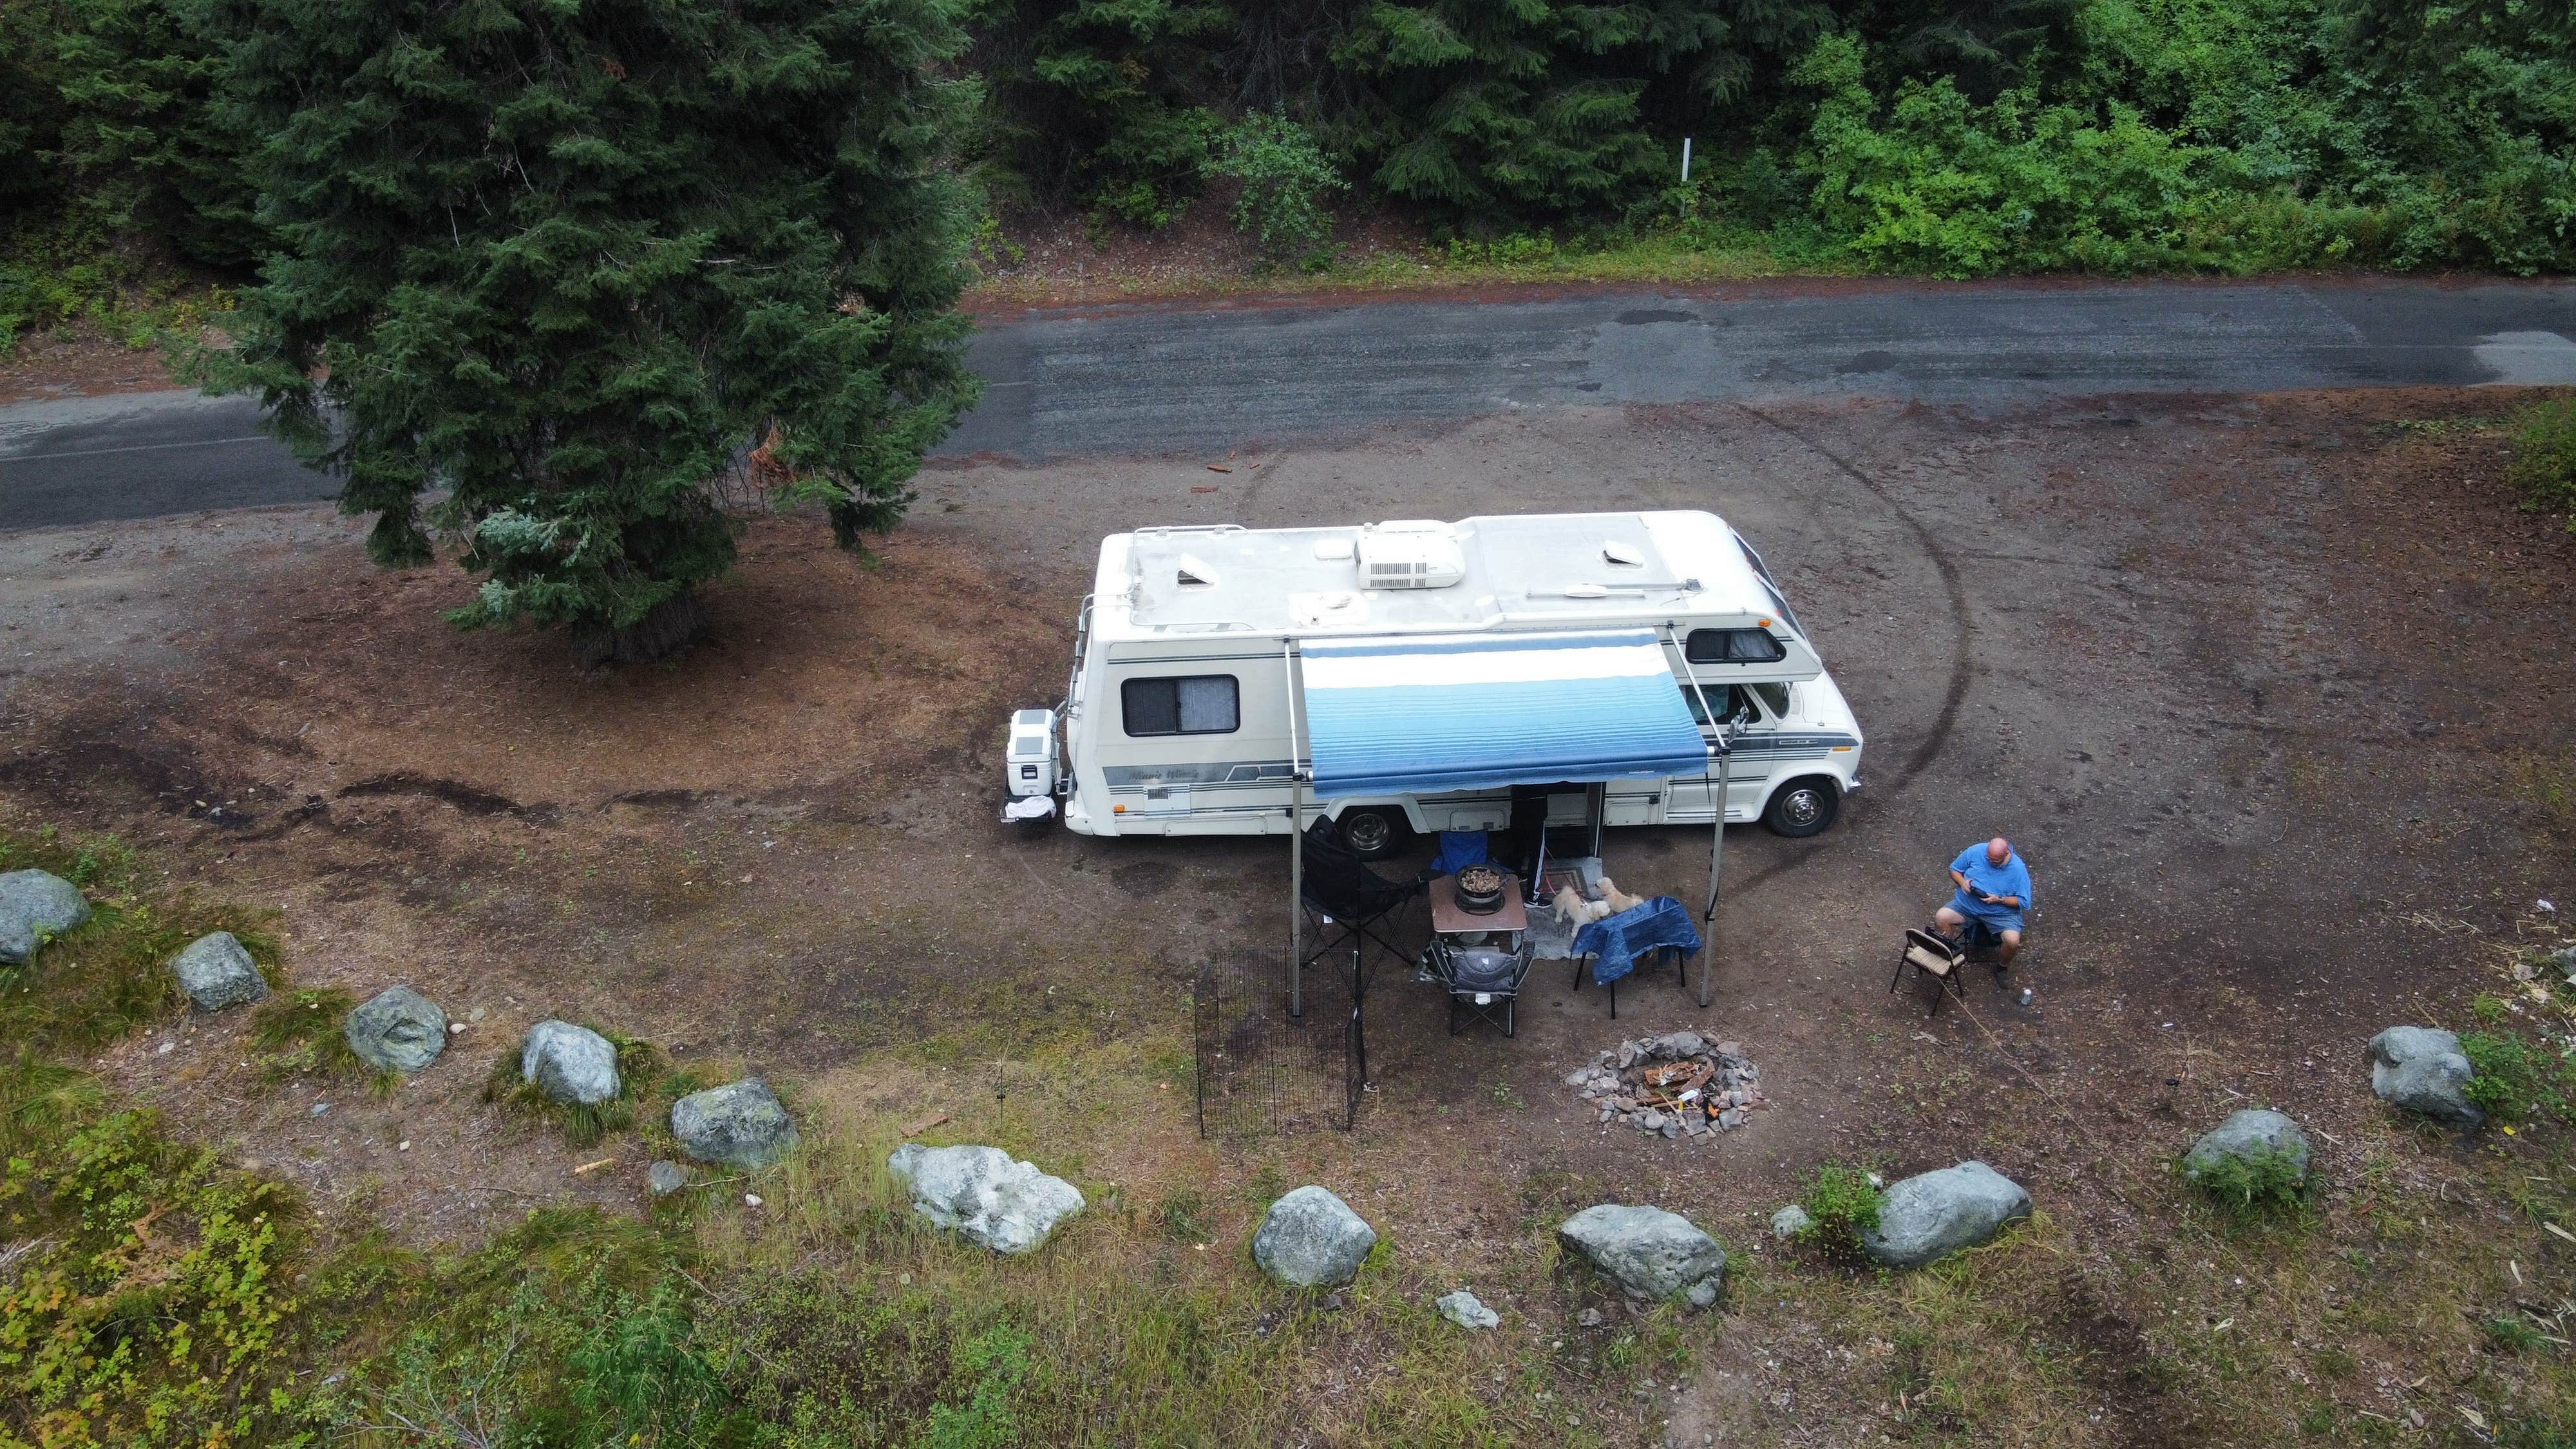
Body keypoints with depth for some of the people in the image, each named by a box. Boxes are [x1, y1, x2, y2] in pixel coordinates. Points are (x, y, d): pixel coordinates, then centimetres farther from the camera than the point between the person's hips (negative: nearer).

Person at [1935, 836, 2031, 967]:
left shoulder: (2018, 869, -14)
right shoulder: (1975, 852, -9)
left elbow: (2024, 902, -9)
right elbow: (1954, 869, 7)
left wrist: (1999, 900, -23)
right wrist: (1962, 882, -14)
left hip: (2001, 912, -2)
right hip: (1967, 904, 2)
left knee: (2013, 941, -26)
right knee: (1940, 918, -23)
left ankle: (2002, 965, 8)